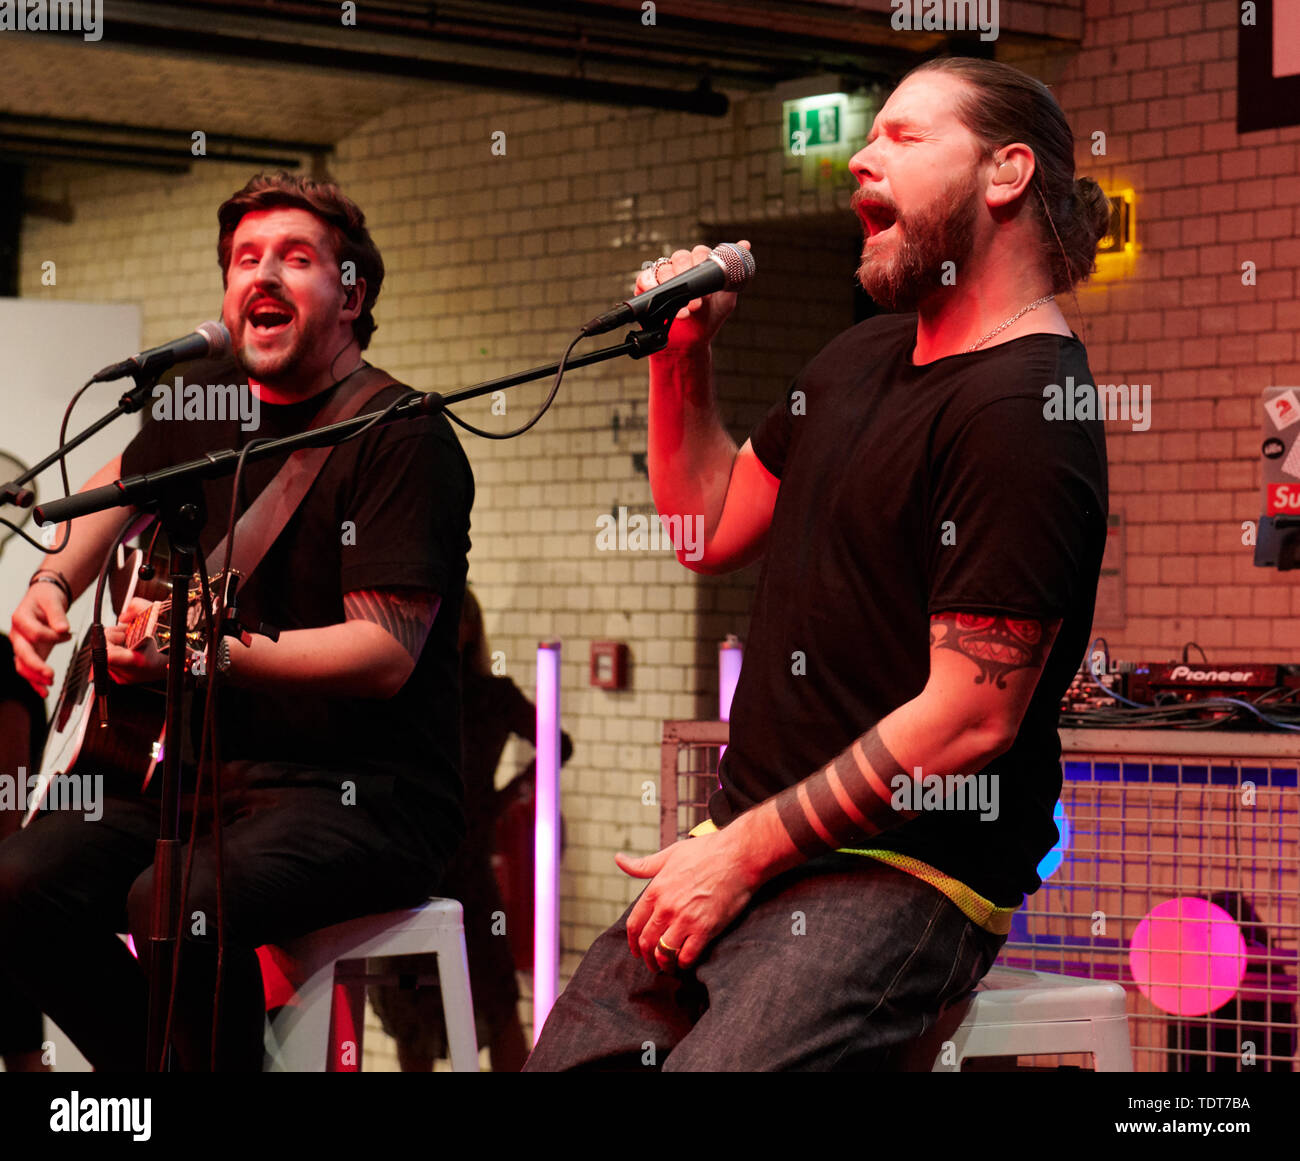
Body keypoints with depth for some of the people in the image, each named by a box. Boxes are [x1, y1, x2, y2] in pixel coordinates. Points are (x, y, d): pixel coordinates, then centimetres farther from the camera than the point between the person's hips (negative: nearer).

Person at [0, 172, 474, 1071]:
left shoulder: (403, 438, -13)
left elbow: (387, 652, -22)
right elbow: (122, 486, 33)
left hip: (369, 792, -7)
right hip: (218, 769, 7)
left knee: (175, 904, -34)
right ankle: (163, 1062, 4)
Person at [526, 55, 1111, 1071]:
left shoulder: (1022, 409, -16)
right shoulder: (868, 355, 16)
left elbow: (969, 721, -21)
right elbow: (713, 528, 26)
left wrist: (745, 851, -15)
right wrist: (680, 357, 10)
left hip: (903, 874, -9)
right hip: (746, 840, 9)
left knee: (710, 1065, -29)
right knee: (565, 1060, 3)